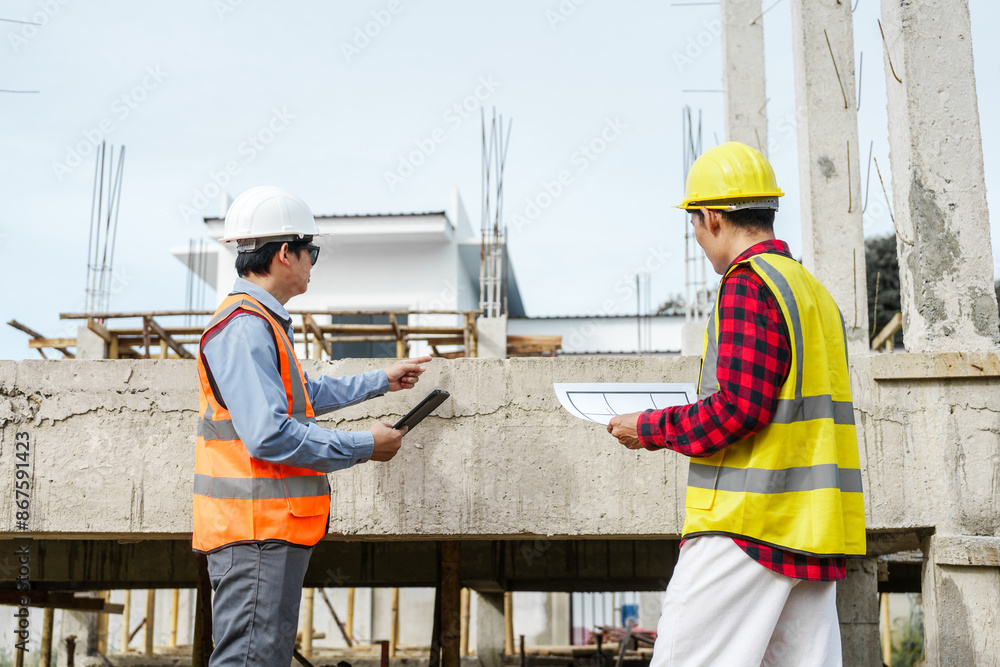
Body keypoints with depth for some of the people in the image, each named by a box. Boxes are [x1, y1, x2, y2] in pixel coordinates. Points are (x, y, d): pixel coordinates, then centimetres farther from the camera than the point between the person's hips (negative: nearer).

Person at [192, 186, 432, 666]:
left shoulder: (263, 324, 19)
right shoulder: (244, 327, -16)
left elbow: (305, 396, 33)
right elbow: (270, 436, -24)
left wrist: (382, 381, 38)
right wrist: (364, 446, -15)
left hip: (274, 532, 11)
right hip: (254, 532, -11)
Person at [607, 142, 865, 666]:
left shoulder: (748, 284, -9)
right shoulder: (816, 293, 19)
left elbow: (740, 407, -18)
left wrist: (650, 430, -5)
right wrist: (694, 422, 24)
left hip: (750, 525, -9)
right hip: (813, 532, 9)